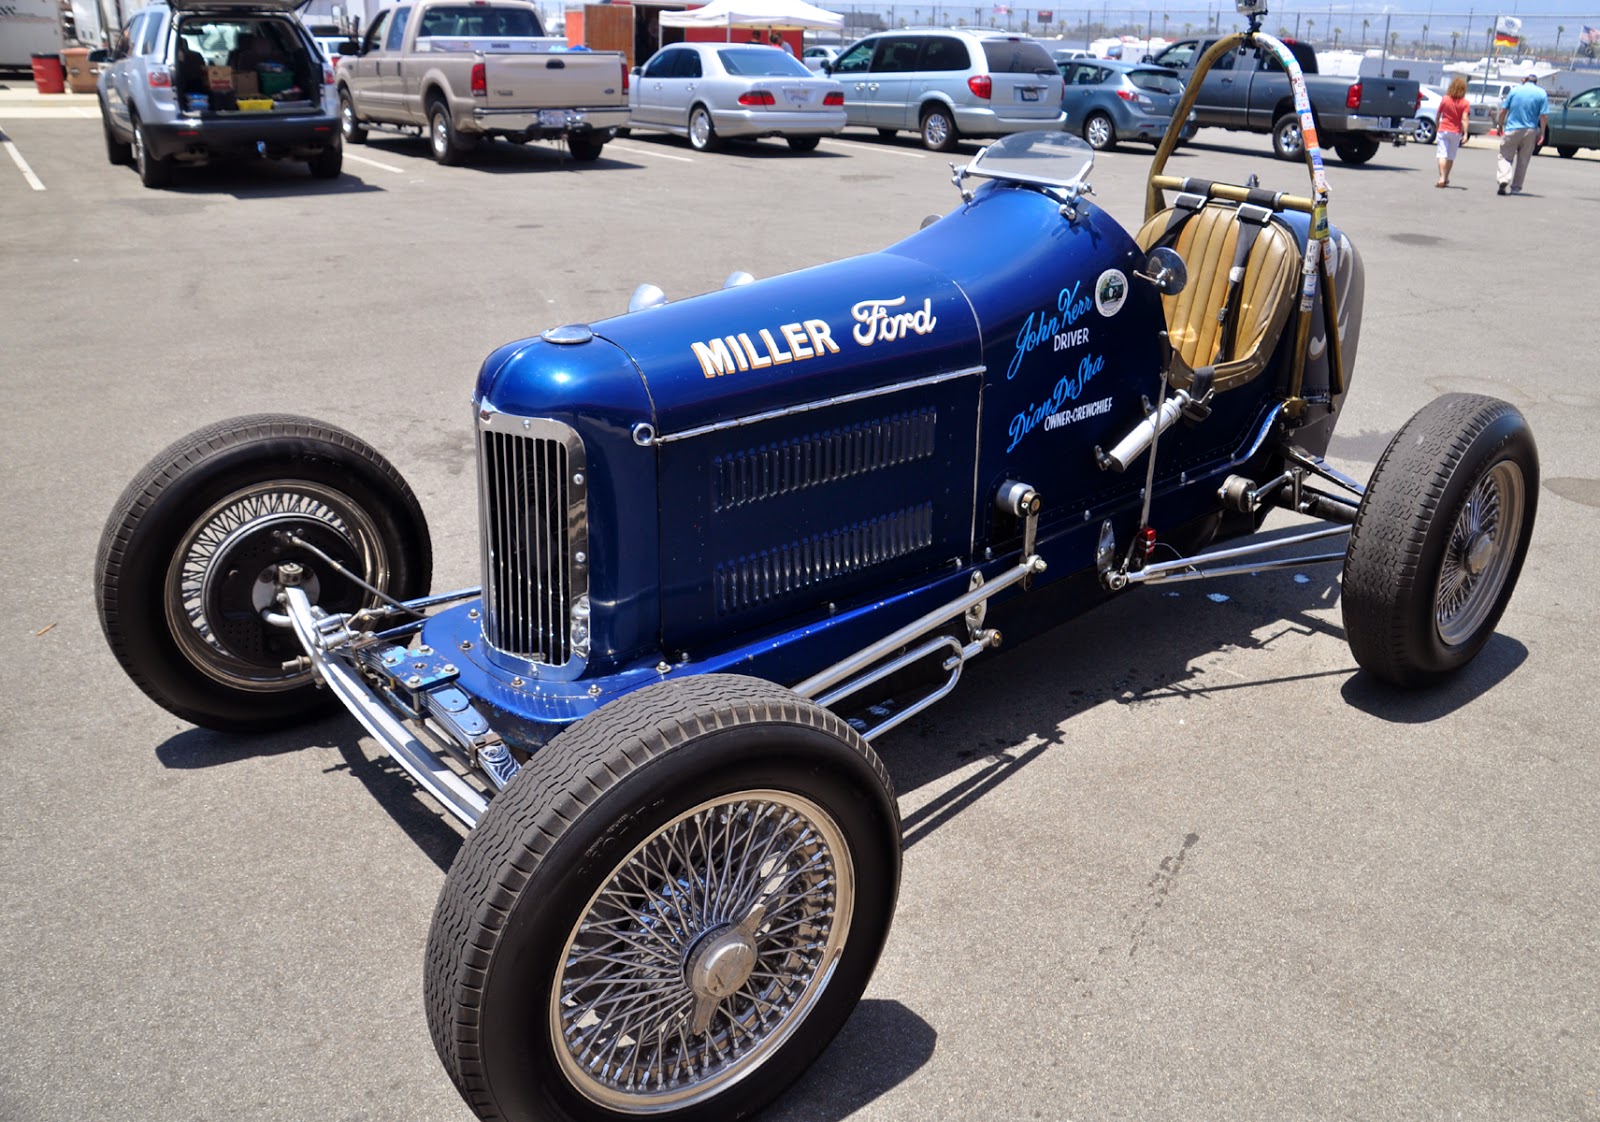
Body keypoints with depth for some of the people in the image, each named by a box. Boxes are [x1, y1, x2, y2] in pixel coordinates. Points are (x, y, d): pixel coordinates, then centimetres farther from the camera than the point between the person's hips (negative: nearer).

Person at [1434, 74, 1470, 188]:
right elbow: (1464, 119, -15)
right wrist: (1465, 133, -16)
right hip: (1456, 132, 1)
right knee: (1451, 156, 14)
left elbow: (1438, 114, 4)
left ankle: (1442, 177, -22)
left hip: (1443, 130, -1)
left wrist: (1437, 126, 20)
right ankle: (1446, 179, 21)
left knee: (1442, 154, -6)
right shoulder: (1465, 103, -7)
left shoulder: (1445, 99, -3)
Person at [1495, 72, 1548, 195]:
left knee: (1505, 157, 4)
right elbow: (1544, 116, -4)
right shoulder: (1542, 94, 1)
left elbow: (1503, 111, 0)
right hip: (1530, 131, 1)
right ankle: (1516, 187, 14)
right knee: (1523, 160, 11)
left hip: (1512, 130, -1)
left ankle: (1503, 179, -23)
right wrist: (1542, 134, 1)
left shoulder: (1515, 90, 1)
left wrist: (1500, 126, 11)